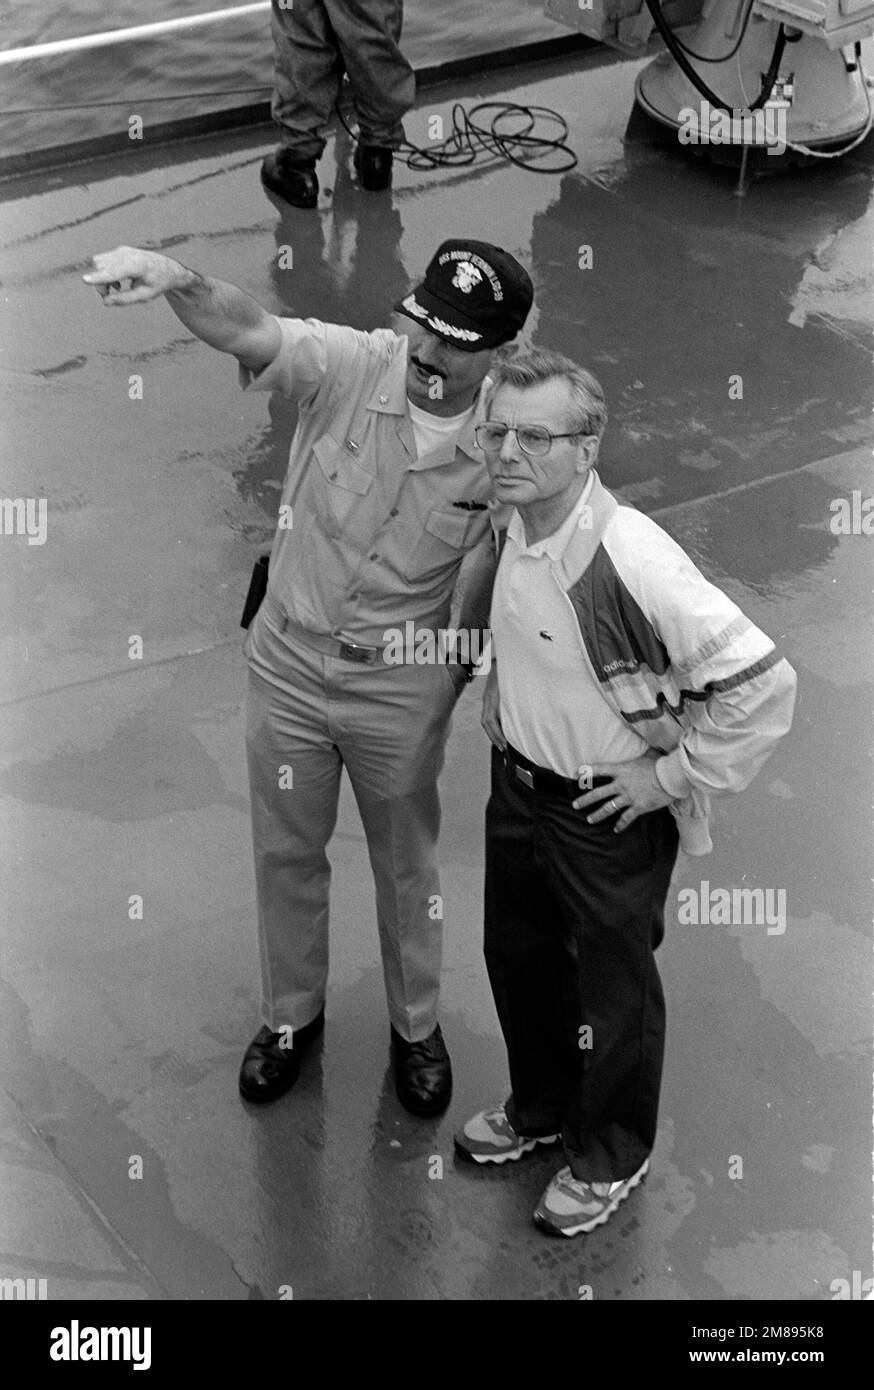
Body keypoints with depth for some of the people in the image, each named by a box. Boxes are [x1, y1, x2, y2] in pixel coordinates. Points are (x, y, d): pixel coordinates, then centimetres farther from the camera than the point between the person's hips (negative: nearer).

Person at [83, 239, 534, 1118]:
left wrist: (467, 659, 4)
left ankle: (415, 1027, 45)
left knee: (405, 864, 20)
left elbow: (500, 565, -4)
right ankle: (291, 1014, 45)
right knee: (286, 854, 20)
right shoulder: (348, 367, -21)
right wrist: (177, 281, -60)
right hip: (287, 660, 1)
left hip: (401, 688, -1)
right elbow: (246, 330, -39)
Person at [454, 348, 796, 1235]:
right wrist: (497, 707, 11)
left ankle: (611, 1156, 38)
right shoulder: (514, 528, -7)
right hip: (518, 788, 7)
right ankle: (540, 1107, 51)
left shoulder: (630, 561, -32)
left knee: (613, 992, 14)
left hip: (610, 815, -7)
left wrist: (673, 775, -23)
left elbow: (764, 684, -32)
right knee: (518, 959, 25)